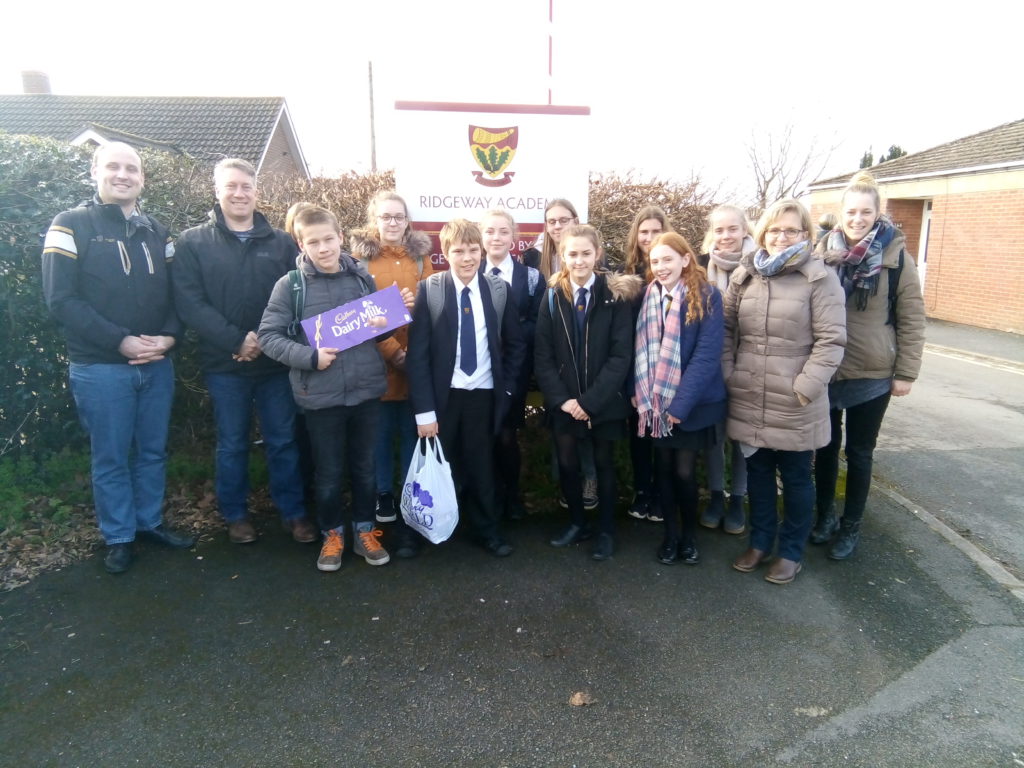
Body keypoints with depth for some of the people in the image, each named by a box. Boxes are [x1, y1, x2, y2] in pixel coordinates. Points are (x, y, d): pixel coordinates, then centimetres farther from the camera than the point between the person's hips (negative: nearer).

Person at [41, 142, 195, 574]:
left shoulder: (157, 232, 11)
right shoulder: (72, 226, -4)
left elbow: (176, 293, 9)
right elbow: (60, 299, -11)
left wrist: (169, 336, -10)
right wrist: (121, 341, -18)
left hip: (157, 364, 4)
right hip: (100, 367, -4)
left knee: (153, 450, 14)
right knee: (111, 457, 7)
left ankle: (150, 521, 30)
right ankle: (118, 537, 22)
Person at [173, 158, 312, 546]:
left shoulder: (281, 242, 6)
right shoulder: (193, 242, 1)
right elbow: (190, 303, -8)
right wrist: (236, 341, -17)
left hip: (275, 361, 1)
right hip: (224, 364, -1)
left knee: (283, 441, 9)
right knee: (231, 444, 11)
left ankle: (294, 512, 24)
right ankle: (235, 515, 28)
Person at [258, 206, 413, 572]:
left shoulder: (363, 278, 3)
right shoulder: (290, 285, -5)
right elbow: (268, 336, -5)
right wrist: (310, 356, -16)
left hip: (366, 390, 2)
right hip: (320, 396, -2)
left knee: (364, 467, 16)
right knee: (328, 472, 12)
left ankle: (365, 531, 34)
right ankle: (332, 534, 32)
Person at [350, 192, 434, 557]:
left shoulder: (420, 255, 10)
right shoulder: (361, 257, 2)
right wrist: (391, 350, -14)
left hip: (418, 361, 2)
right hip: (377, 362, -1)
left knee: (413, 435, 6)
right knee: (380, 434, 10)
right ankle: (383, 497, 29)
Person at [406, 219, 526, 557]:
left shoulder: (499, 289, 0)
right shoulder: (429, 290, -7)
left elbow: (516, 343, 10)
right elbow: (418, 354, -10)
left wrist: (506, 387, 2)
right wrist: (424, 409, -14)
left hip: (483, 394, 2)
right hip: (442, 395, -1)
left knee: (480, 466, 13)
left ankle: (487, 531, 30)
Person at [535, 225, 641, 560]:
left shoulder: (615, 296, -7)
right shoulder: (552, 297, 1)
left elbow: (621, 355, -11)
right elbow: (543, 356, -1)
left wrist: (590, 400, -16)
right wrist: (562, 398, -12)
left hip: (604, 401, -2)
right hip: (564, 402, 2)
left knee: (603, 463, 11)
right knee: (567, 463, 9)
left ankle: (606, 530, 29)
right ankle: (577, 522, 33)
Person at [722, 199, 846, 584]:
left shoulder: (820, 277, -8)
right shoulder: (743, 274, 6)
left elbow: (831, 339, -11)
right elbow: (726, 329, 10)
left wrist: (805, 387, -17)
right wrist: (727, 374, 1)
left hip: (795, 403, -4)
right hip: (748, 399, 4)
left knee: (795, 477, 11)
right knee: (757, 472, 17)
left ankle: (791, 551, 29)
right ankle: (760, 540, 35)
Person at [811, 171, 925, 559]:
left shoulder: (896, 256, -7)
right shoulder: (823, 252, -2)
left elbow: (912, 320, -3)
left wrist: (906, 373, -6)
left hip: (873, 375, -2)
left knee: (859, 452, 11)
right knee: (826, 447, 15)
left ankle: (851, 526, 28)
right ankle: (825, 515, 34)